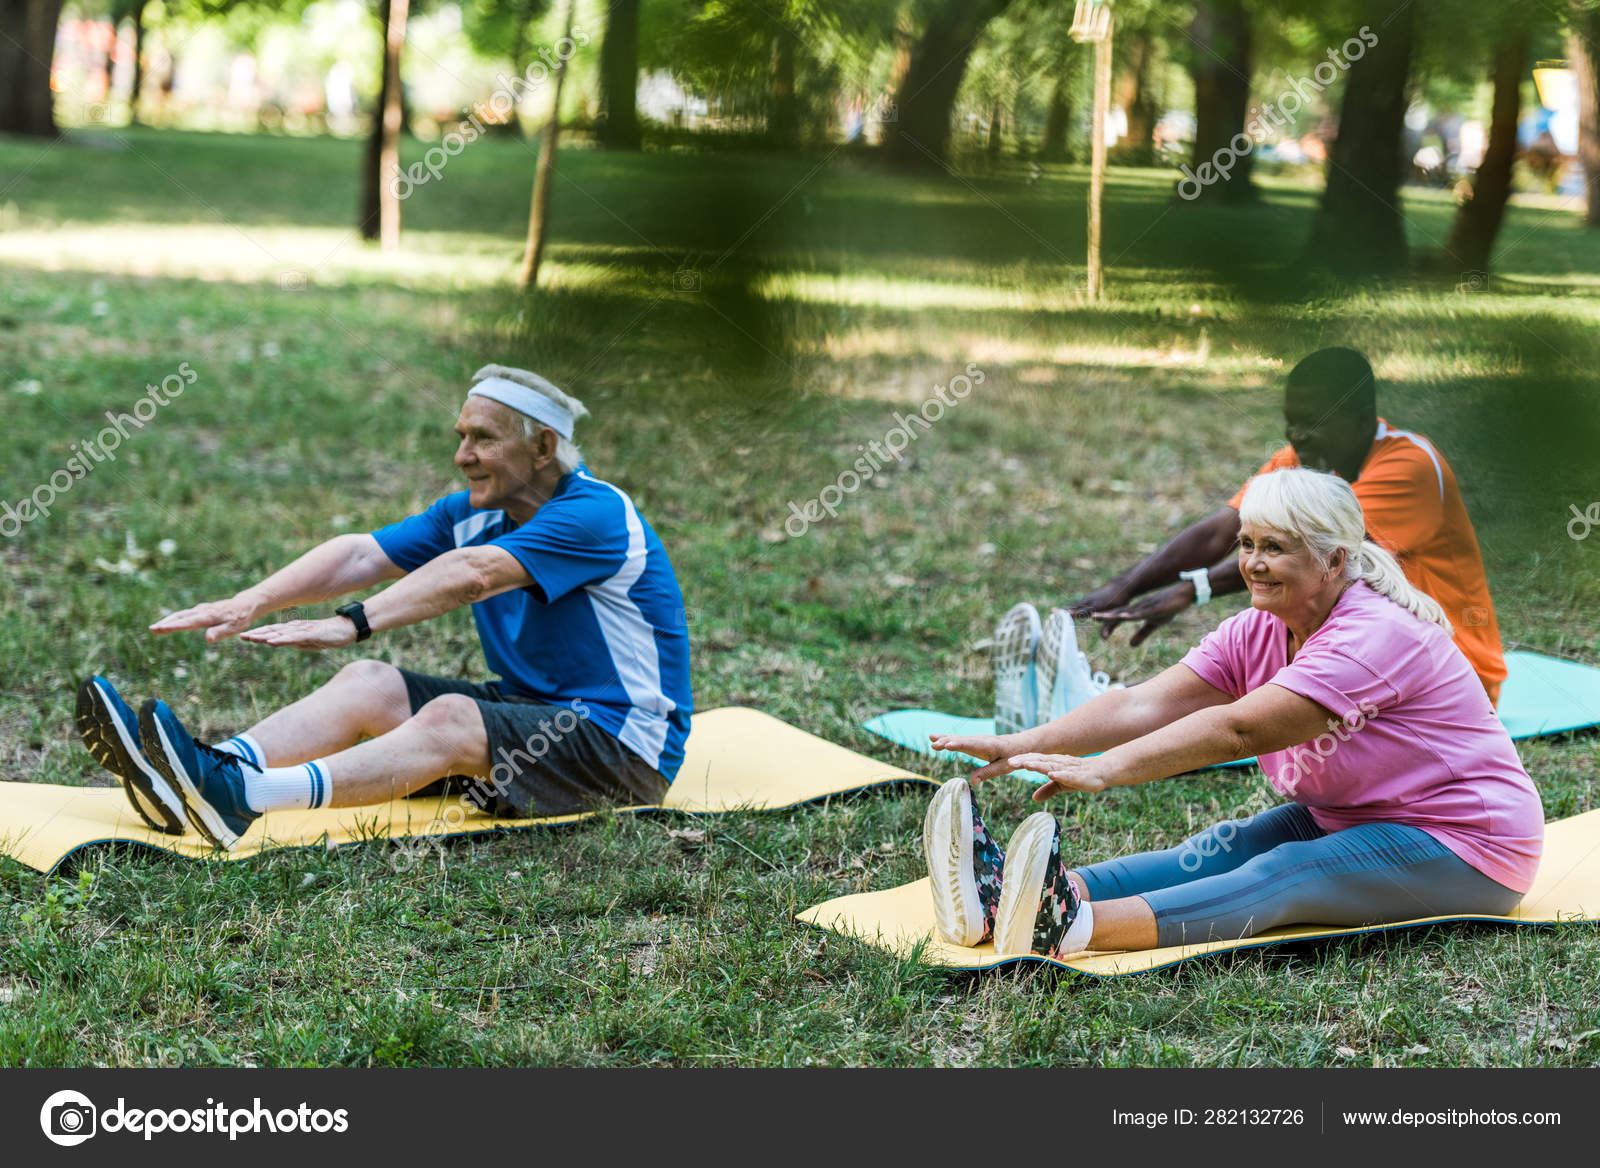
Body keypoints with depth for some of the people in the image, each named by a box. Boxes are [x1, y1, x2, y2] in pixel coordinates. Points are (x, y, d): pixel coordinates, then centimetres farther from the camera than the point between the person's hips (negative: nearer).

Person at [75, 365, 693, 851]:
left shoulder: (596, 515, -19)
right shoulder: (473, 513, 7)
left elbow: (470, 575, -31)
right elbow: (360, 555, -4)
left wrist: (353, 625, -39)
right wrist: (251, 603, -17)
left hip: (625, 741, -8)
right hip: (527, 706, 8)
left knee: (450, 719, -31)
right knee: (366, 683, -10)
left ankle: (245, 797, -48)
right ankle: (220, 770, -31)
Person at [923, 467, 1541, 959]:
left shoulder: (1377, 635, -25)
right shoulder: (1257, 632, 0)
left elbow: (1239, 729, -34)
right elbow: (1145, 703, -11)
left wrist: (1105, 769, -40)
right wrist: (1021, 745, -24)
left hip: (1460, 844, -8)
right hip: (1343, 819, 8)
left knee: (1285, 876, -31)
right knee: (1223, 848, -17)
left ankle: (1073, 926, -55)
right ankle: (1007, 896, -38)